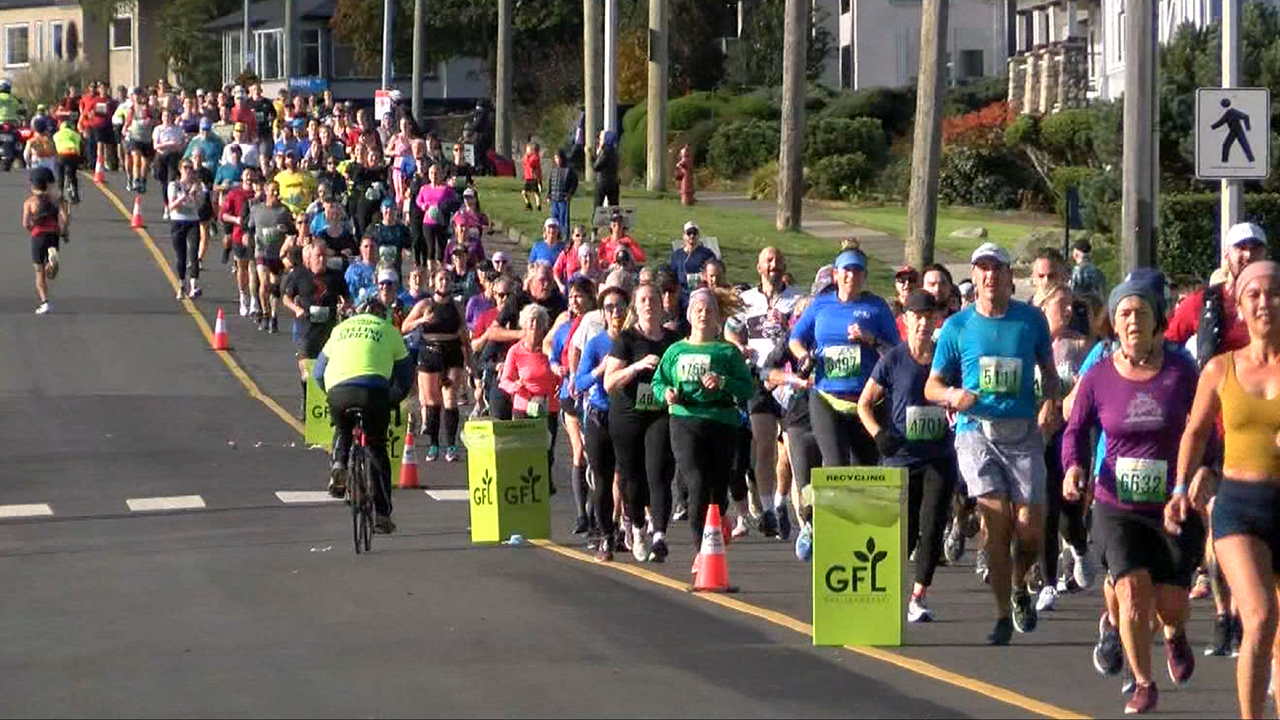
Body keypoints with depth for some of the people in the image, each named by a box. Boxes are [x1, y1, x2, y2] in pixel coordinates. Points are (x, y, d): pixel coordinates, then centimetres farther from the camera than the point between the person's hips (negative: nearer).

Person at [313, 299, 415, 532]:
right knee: (376, 449, 10)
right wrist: (391, 402, 35)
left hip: (338, 390, 2)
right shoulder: (388, 331, 23)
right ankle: (382, 514, 6)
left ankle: (339, 464, 3)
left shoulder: (341, 329, 29)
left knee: (343, 430, 32)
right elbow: (405, 376, 24)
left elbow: (318, 373, 33)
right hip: (374, 389, -2)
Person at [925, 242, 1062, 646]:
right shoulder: (957, 326, 6)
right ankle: (1003, 614, -2)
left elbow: (1049, 371, 18)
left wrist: (1052, 400, -2)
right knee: (997, 517, -14)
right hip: (976, 431, -1)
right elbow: (932, 386, 11)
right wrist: (953, 396, -11)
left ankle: (1018, 587, 27)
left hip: (1023, 432, 1)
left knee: (1030, 528, -6)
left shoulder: (1031, 320, 7)